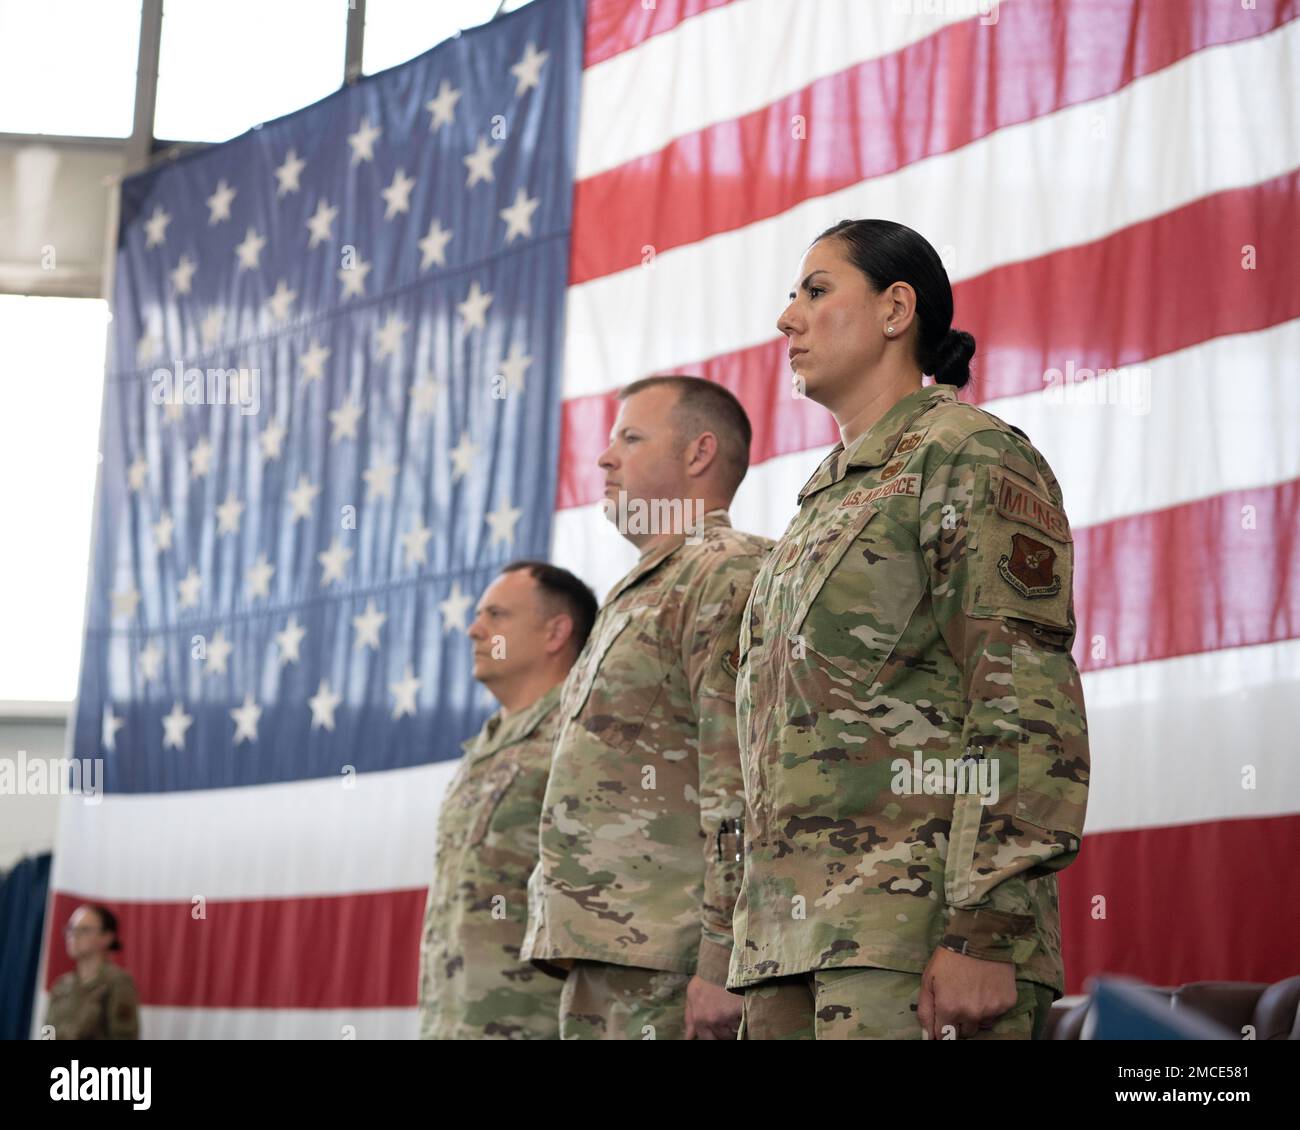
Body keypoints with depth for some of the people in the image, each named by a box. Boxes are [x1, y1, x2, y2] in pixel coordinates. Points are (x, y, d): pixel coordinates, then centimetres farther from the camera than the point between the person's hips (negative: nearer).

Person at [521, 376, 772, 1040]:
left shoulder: (727, 576, -6)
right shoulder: (640, 594, 27)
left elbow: (745, 790, -17)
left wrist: (723, 960, -23)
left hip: (668, 964, -10)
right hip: (603, 960, 10)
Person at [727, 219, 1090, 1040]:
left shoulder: (972, 458, -2)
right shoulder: (832, 497, 25)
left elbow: (1030, 705, -12)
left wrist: (986, 935, -20)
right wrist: (752, 951, 19)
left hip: (923, 934, -9)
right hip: (797, 938, 9)